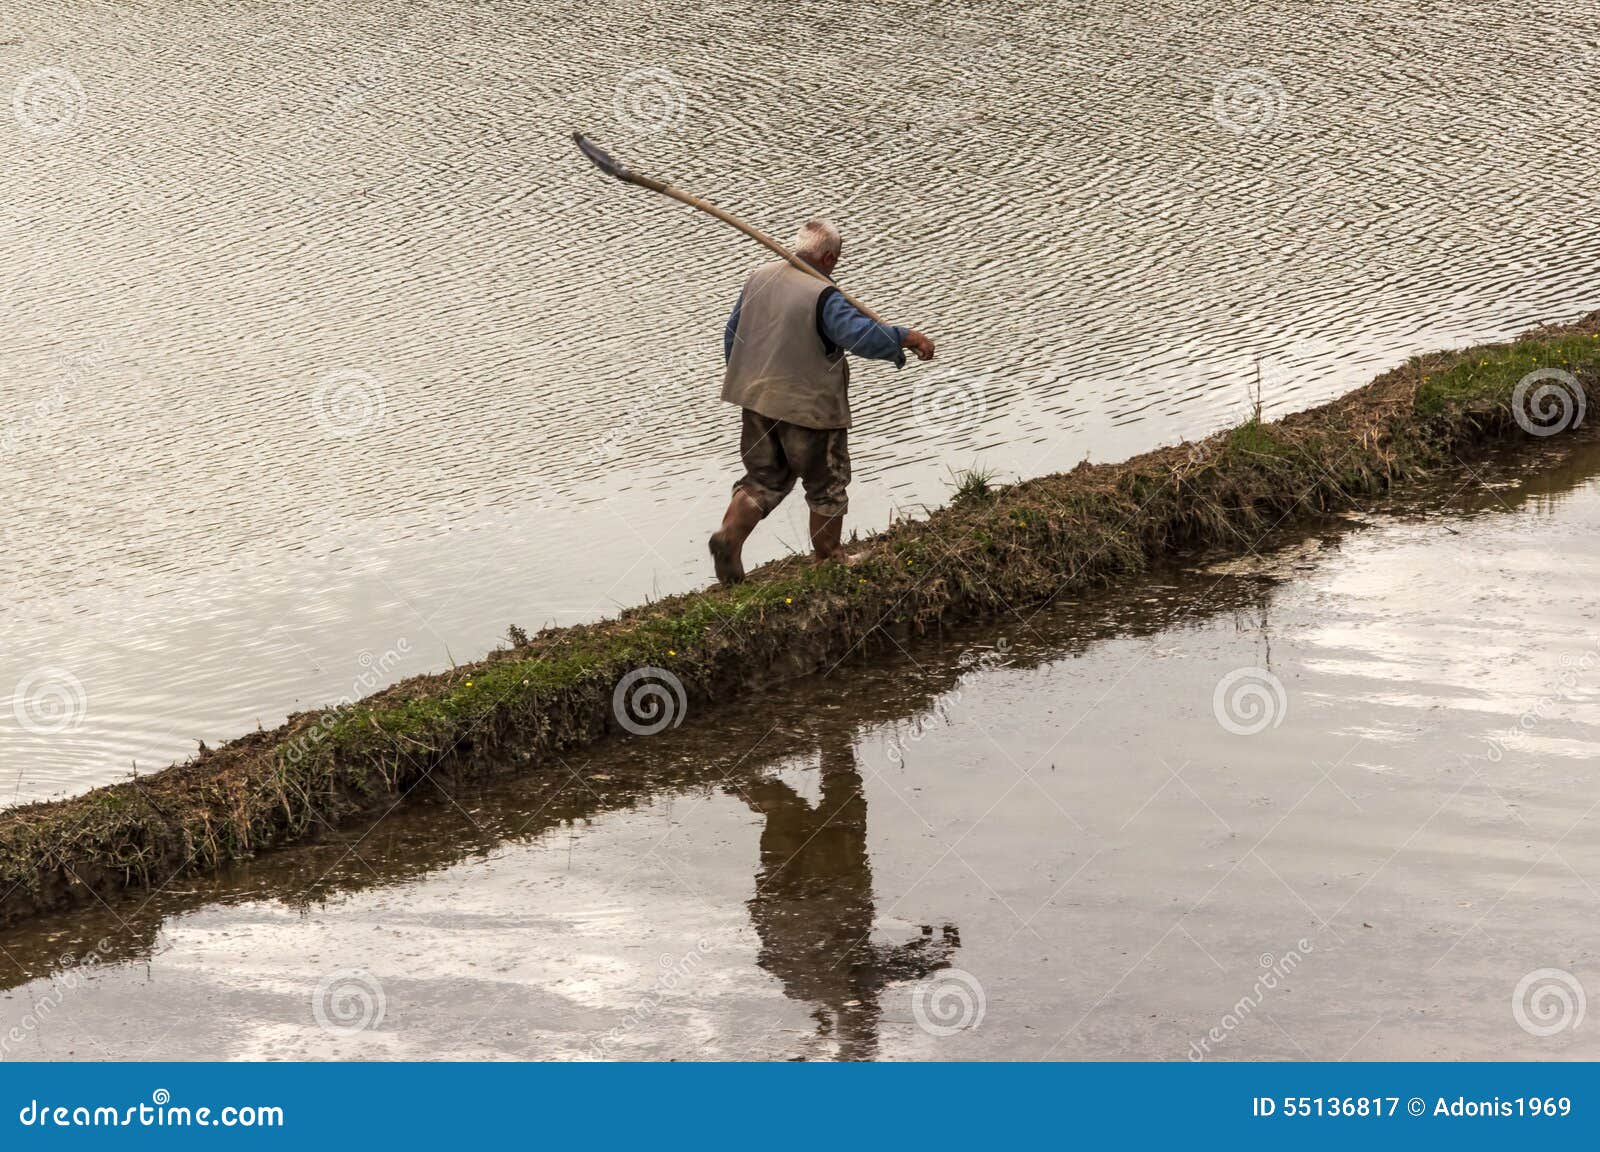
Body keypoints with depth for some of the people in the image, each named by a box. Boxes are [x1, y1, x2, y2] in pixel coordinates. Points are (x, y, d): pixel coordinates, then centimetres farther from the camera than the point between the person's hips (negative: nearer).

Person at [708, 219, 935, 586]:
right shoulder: (822, 296, -20)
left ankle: (729, 535, -2)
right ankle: (829, 558, 25)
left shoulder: (759, 277, 2)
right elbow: (862, 335, -32)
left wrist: (746, 381, 26)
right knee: (827, 484, 13)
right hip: (809, 405, -6)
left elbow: (733, 336, 13)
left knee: (765, 477, 18)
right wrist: (906, 338, -20)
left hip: (757, 399, 6)